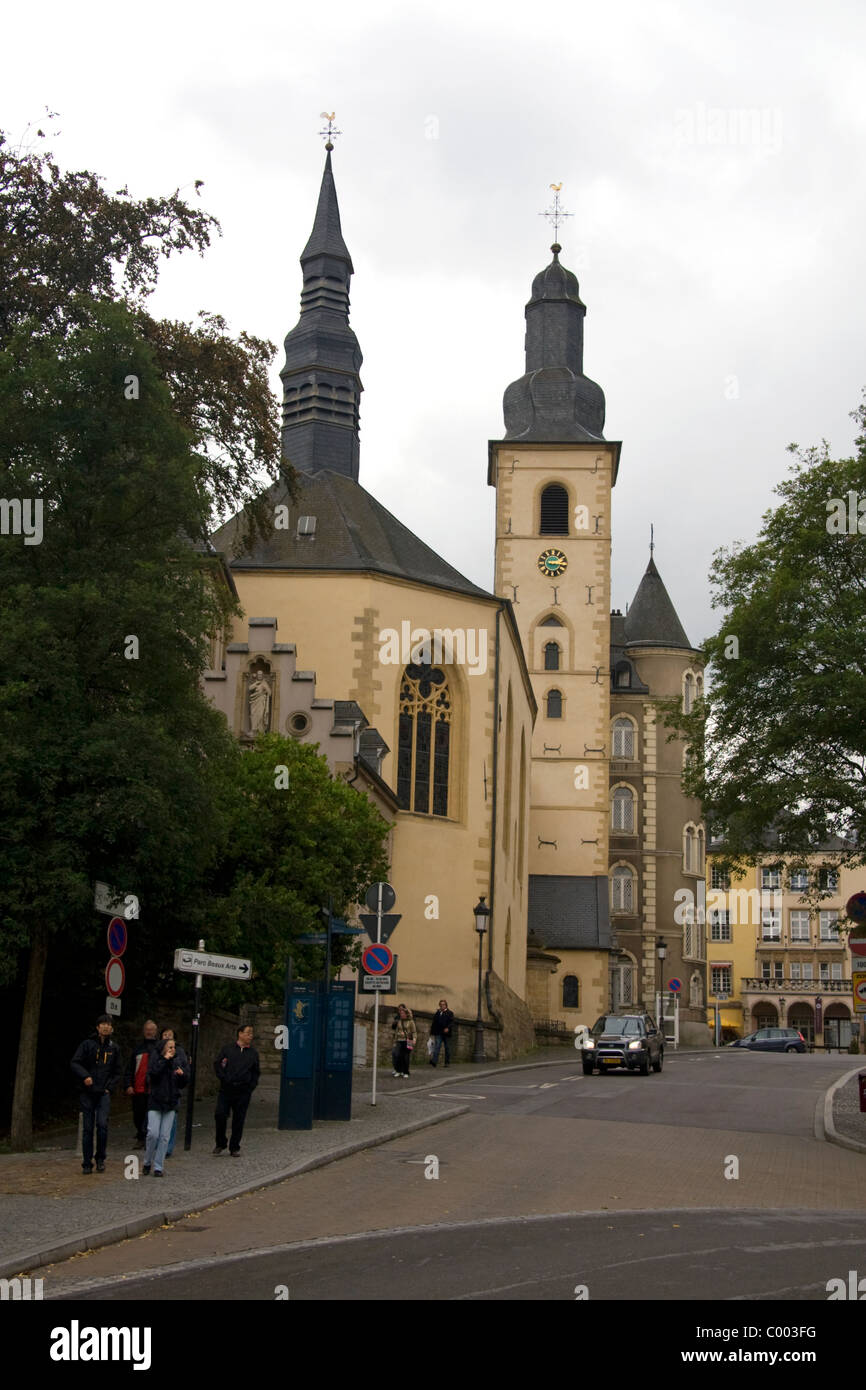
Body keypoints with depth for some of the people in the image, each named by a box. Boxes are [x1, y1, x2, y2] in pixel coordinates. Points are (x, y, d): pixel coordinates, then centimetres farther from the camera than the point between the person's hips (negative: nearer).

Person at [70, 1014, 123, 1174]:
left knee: (102, 1124, -15)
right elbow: (74, 1063, -4)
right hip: (87, 1093, -1)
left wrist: (110, 1087, 2)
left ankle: (100, 1158, 2)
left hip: (104, 1093, 1)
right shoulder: (88, 1044, 1)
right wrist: (85, 1076, -20)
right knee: (88, 1128, 2)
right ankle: (87, 1163, 11)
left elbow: (117, 1072, 16)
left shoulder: (114, 1048, 9)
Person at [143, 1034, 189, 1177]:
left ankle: (158, 1167, 8)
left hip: (171, 1103, 3)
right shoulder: (156, 1059, -1)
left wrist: (182, 1074, -10)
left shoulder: (177, 1061, 8)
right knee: (153, 1134, -11)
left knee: (164, 1137, 1)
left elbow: (184, 1083, 10)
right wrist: (165, 1059, -18)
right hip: (155, 1102, -3)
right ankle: (147, 1163, 9)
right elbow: (152, 1073, -21)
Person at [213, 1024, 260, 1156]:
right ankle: (220, 1144, 12)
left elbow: (255, 1072, 17)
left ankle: (235, 1148, 15)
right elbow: (217, 1065, 6)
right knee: (220, 1115, -9)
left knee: (238, 1120, 3)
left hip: (243, 1092, 1)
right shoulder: (228, 1048, 5)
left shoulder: (253, 1053, 11)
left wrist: (252, 1086, 3)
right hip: (226, 1090, -1)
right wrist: (224, 1079, -5)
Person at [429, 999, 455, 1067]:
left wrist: (448, 1028, -25)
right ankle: (433, 1062, -21)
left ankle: (447, 1062, 16)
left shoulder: (449, 1013, 2)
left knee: (447, 1048, 7)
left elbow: (452, 1022, -7)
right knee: (437, 1047, -10)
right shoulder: (437, 1013, 13)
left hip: (446, 1033, -2)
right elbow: (434, 1022, 15)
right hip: (438, 1033, 2)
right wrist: (432, 1032, 11)